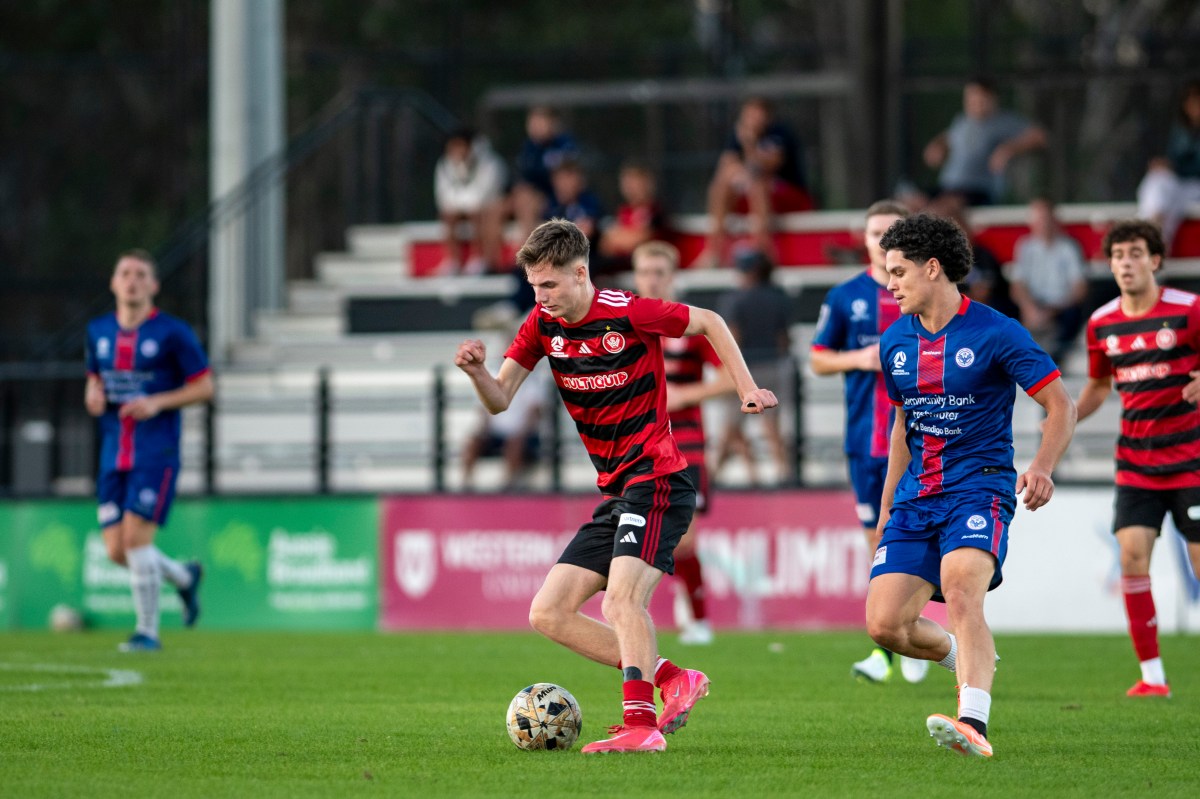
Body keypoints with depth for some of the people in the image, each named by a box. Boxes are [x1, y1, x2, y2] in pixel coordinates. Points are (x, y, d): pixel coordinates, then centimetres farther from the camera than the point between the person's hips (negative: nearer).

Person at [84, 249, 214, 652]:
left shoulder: (172, 333, -6)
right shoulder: (99, 331, 10)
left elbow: (204, 387, -3)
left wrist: (157, 403, -16)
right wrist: (93, 395, -1)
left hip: (157, 455, -5)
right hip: (114, 453, 5)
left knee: (136, 538, -14)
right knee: (117, 550, 1)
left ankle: (148, 631, 0)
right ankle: (184, 577, 30)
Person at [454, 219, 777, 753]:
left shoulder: (628, 314, -13)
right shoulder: (543, 324, 4)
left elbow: (709, 323, 2)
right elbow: (498, 400, 2)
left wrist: (747, 388, -4)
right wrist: (476, 371, -19)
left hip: (658, 480, -8)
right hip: (615, 491, 8)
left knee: (622, 597, -27)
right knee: (548, 614, 2)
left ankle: (642, 724, -28)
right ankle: (671, 680, 4)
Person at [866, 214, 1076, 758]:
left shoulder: (995, 334, -8)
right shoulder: (895, 342, 10)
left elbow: (1060, 405, -6)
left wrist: (1042, 467, -24)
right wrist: (887, 510, 24)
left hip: (979, 488, -6)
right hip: (917, 497, 6)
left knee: (960, 595, -32)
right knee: (884, 624, -4)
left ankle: (973, 724, -43)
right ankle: (963, 655, 27)